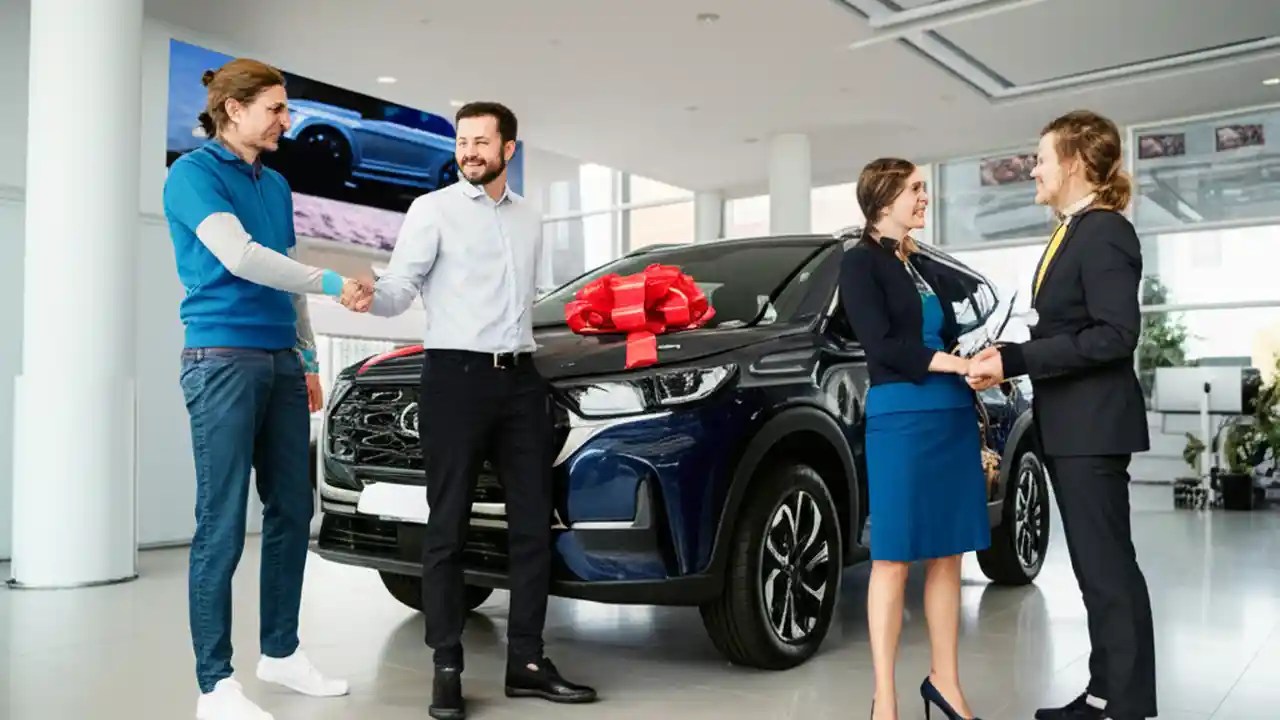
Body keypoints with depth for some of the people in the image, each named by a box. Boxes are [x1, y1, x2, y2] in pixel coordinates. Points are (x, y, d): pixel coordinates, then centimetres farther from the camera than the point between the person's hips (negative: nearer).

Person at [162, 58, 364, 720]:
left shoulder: (276, 185, 17)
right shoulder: (193, 173, -5)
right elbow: (240, 257, -18)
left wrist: (308, 356, 18)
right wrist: (333, 283, -17)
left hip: (281, 362, 8)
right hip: (224, 360, -8)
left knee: (292, 513, 10)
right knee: (222, 526, -5)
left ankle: (280, 652, 24)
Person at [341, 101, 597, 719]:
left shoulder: (529, 219, 18)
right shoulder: (434, 209, 1)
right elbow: (400, 288, -10)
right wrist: (369, 296, -31)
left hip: (521, 379, 6)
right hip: (455, 376, -5)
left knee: (532, 523, 5)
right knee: (448, 527, -2)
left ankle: (526, 662, 14)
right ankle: (447, 670, 5)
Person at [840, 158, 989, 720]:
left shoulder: (927, 268, 19)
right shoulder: (861, 262, -2)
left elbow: (951, 343, 18)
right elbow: (882, 346, -12)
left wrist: (977, 426, 9)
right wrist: (957, 364, -17)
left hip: (953, 420, 7)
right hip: (900, 419, -7)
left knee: (947, 556, 9)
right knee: (894, 559, -1)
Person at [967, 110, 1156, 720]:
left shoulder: (1105, 232, -13)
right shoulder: (1073, 232, 16)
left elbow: (1116, 334, -21)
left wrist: (1014, 360, -20)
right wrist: (1008, 359, 4)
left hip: (1093, 424, -10)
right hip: (1069, 425, 10)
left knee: (1109, 566, -3)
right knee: (1094, 566, 14)